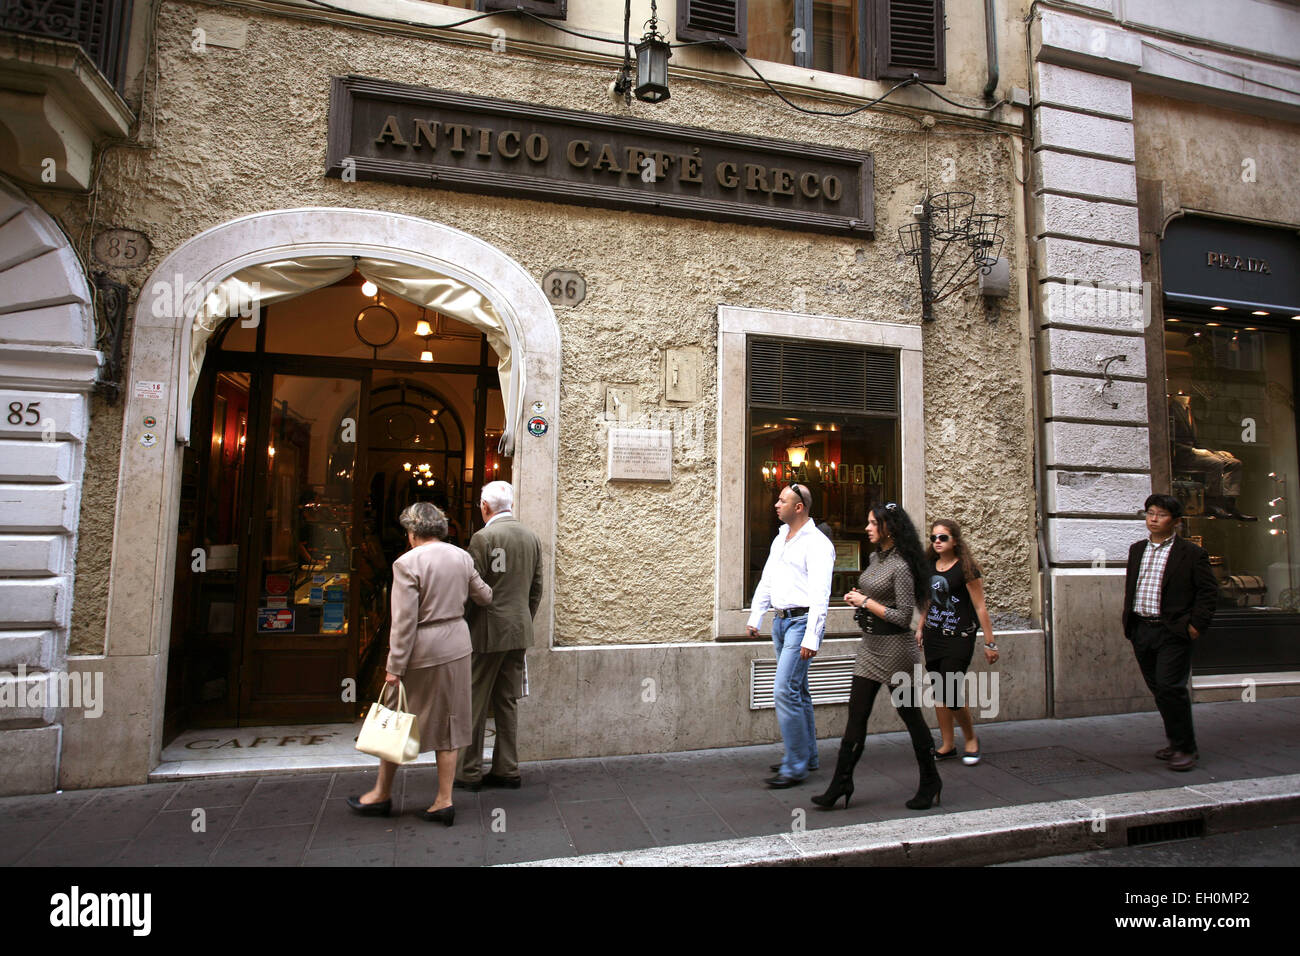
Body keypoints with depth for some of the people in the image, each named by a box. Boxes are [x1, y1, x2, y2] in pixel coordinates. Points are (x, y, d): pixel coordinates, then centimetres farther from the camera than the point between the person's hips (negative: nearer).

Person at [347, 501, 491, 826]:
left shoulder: (407, 563, -15)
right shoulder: (461, 557, 2)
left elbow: (404, 620, -17)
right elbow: (484, 596, 13)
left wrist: (395, 666, -11)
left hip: (422, 652, -5)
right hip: (457, 646, 5)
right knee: (448, 723, 12)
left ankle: (382, 795, 30)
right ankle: (444, 802, 17)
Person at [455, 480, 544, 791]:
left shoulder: (483, 537, -13)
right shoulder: (532, 538, 8)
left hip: (488, 631, -6)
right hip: (520, 631, 7)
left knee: (475, 703, 5)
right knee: (507, 701, 14)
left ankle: (470, 773, 13)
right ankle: (507, 770, 20)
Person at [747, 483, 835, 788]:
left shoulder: (817, 543, -12)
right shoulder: (780, 539, 15)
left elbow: (820, 594, -18)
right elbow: (766, 581, 21)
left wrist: (811, 638, -23)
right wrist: (755, 618, 17)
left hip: (802, 622, -9)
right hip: (781, 621, 9)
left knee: (785, 690, -12)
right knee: (798, 691, 15)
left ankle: (795, 766, -2)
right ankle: (807, 756, 26)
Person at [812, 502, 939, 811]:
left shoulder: (901, 566, -16)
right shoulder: (875, 558, 10)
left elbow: (903, 616, -19)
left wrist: (865, 602, -15)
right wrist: (857, 597, 4)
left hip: (895, 646, -8)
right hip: (870, 645, 8)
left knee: (911, 715, 7)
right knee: (856, 714, 6)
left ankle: (930, 782, 26)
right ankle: (841, 784, 10)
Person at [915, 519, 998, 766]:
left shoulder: (965, 568, -10)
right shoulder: (930, 566, 8)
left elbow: (980, 607, -9)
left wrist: (990, 643, -9)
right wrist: (920, 628, 18)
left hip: (958, 638, -6)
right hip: (933, 638, 6)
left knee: (952, 695, -9)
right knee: (939, 692, 8)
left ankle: (970, 738, 17)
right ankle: (947, 745, 21)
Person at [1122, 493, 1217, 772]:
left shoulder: (1191, 553, -3)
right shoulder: (1136, 550, 14)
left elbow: (1208, 590, -3)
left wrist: (1197, 624, -9)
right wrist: (1129, 622, 14)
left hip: (1173, 632, -6)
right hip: (1141, 631, 6)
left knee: (1170, 688, -10)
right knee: (1159, 690, 12)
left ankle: (1186, 748, 3)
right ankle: (1177, 742, 26)